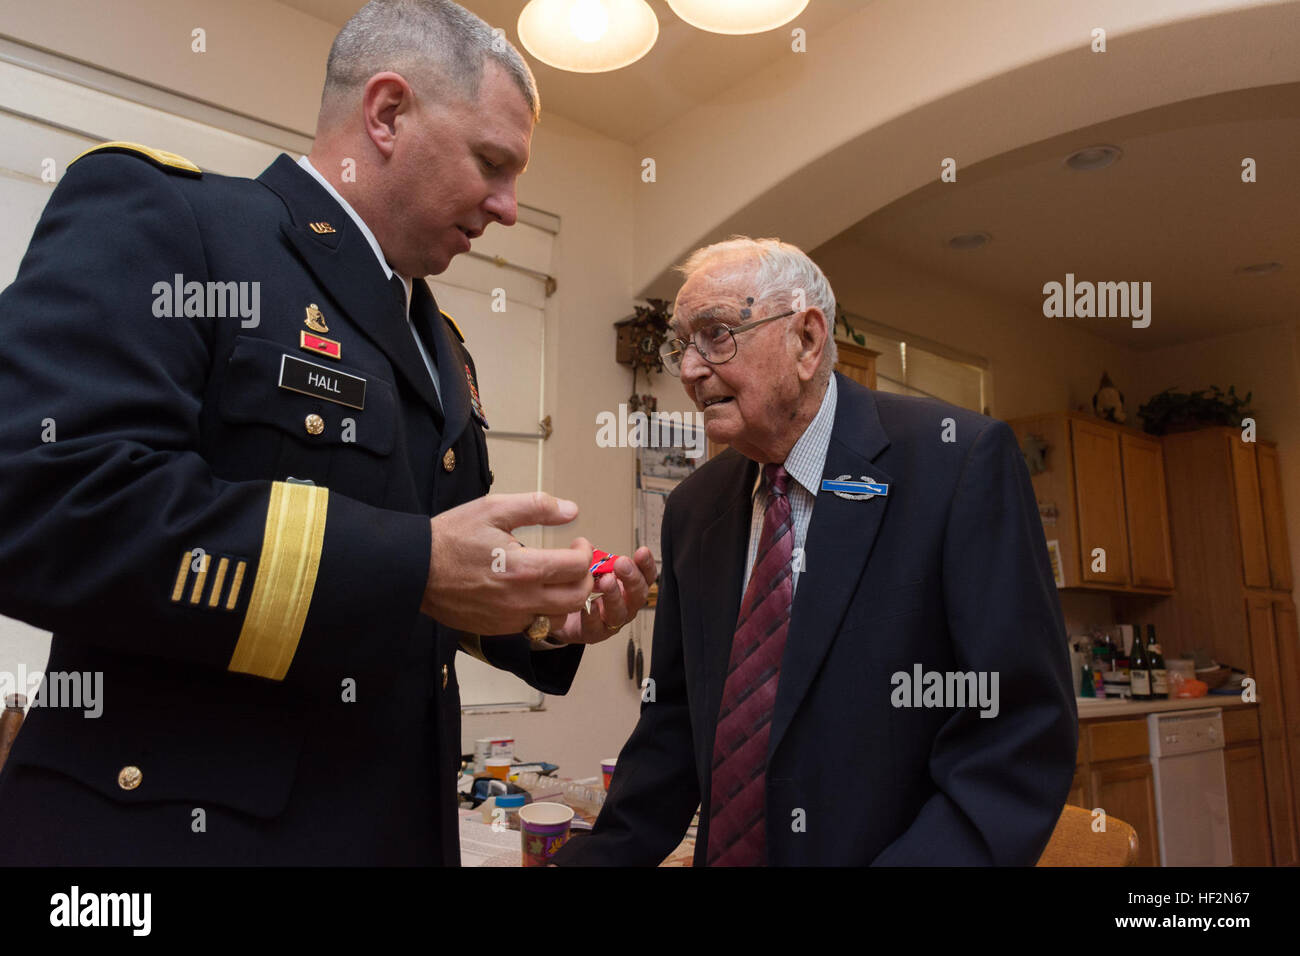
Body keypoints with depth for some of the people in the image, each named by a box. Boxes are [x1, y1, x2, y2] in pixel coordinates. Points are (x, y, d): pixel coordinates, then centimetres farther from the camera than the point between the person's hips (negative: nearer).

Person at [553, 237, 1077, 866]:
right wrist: (599, 857, -5)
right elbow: (673, 726, 7)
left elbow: (1024, 736, -17)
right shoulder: (693, 509, 4)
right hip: (723, 851, 5)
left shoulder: (960, 461, -13)